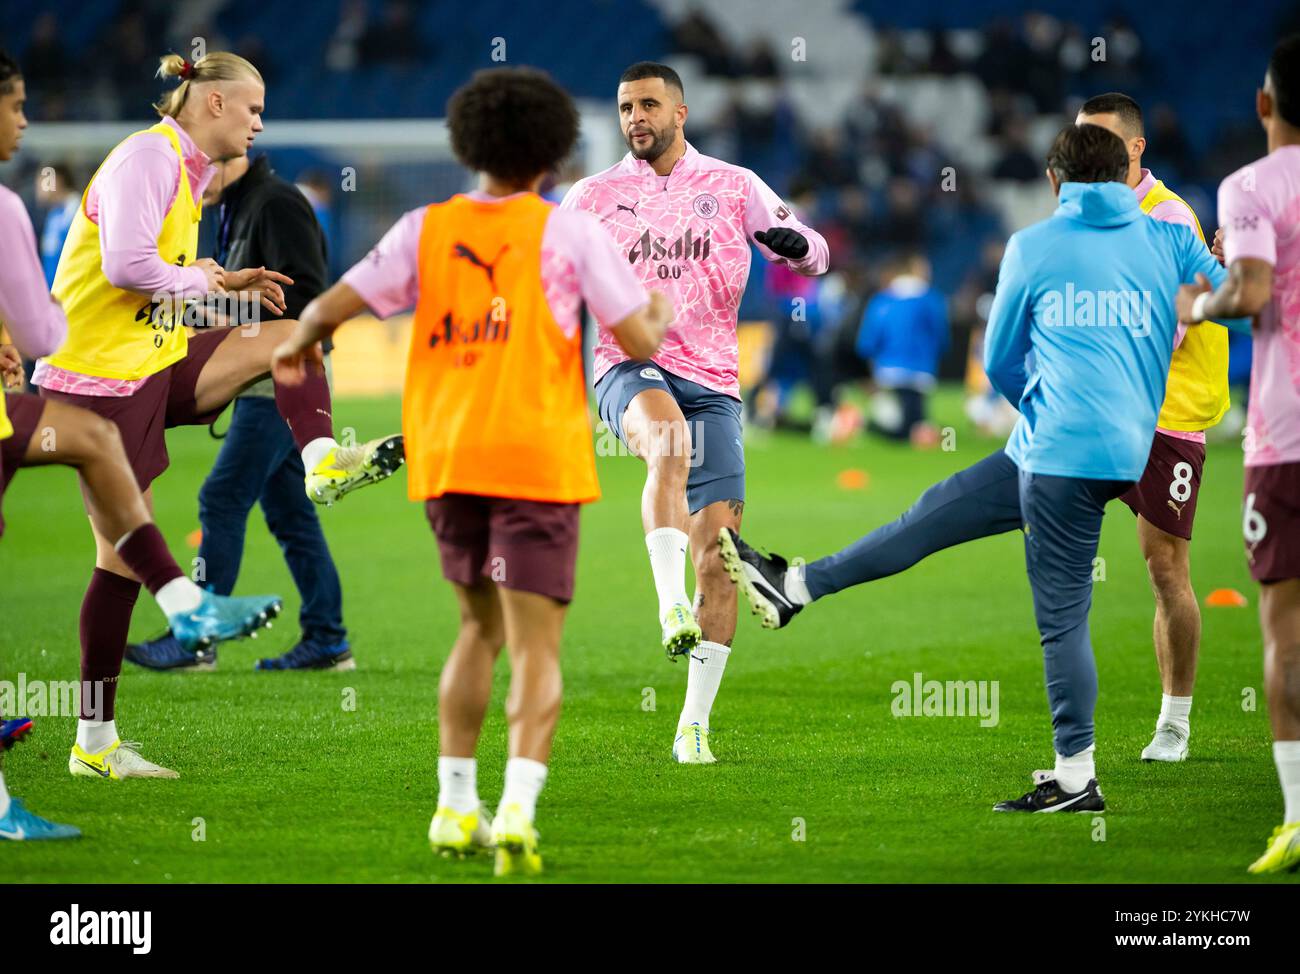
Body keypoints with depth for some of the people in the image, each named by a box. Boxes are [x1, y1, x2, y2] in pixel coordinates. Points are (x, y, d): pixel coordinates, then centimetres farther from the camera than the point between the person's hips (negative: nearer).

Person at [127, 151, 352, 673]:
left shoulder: (277, 204, -13)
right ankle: (327, 640, 13)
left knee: (222, 499, -11)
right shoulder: (237, 210, 19)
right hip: (264, 381, 11)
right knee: (289, 512, 10)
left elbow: (304, 290, -22)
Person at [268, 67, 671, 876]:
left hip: (446, 460, 4)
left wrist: (299, 345, 25)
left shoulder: (427, 230, 5)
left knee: (481, 628, 21)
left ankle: (457, 808, 17)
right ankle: (518, 808, -23)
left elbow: (332, 308, 2)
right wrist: (662, 314, 18)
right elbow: (639, 343, -5)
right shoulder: (570, 234, -2)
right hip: (538, 460, -4)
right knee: (537, 649, -4)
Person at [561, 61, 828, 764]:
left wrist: (797, 244, -15)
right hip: (630, 367, -1)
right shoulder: (593, 197, 10)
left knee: (717, 558, -6)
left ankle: (695, 723, 2)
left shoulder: (733, 186, 10)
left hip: (712, 380, 1)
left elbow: (815, 257, 9)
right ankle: (670, 601, -44)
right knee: (668, 438, -39)